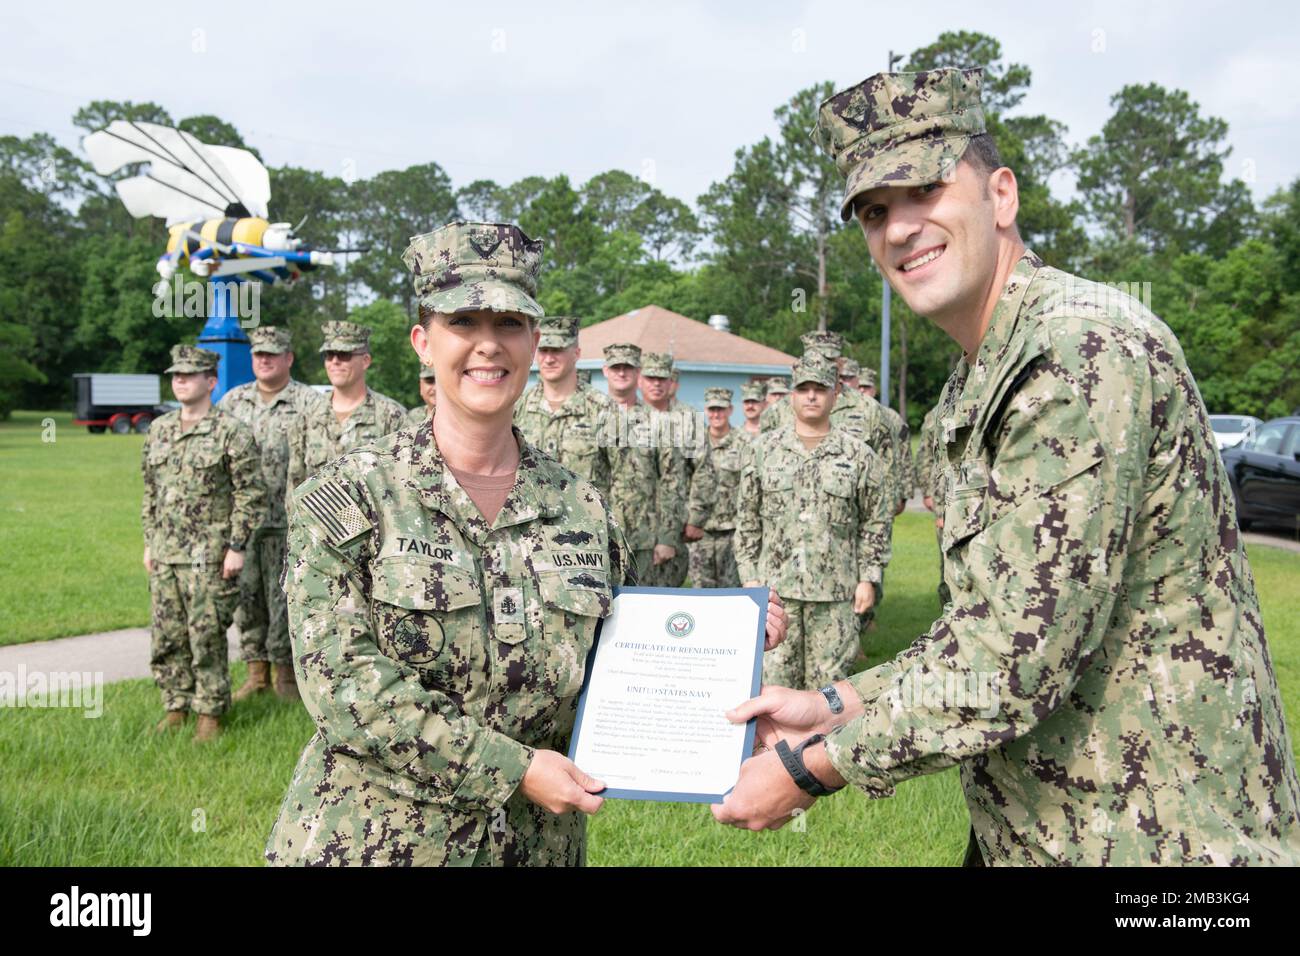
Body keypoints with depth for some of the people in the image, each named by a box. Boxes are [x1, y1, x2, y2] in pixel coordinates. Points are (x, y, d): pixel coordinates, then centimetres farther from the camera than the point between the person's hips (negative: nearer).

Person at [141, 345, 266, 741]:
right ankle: (176, 705, 25)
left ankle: (210, 712, 10)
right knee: (167, 637, 11)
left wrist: (237, 547, -13)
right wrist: (149, 542, 15)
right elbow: (150, 492, 19)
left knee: (207, 637, -1)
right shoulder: (158, 430, 13)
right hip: (164, 556, 6)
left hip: (209, 557, -6)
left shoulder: (232, 432, -7)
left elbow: (251, 494, -9)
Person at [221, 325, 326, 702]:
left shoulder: (309, 402, -2)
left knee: (283, 597, 0)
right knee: (247, 596, 10)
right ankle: (257, 672, 21)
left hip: (287, 522, -4)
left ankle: (286, 672, 13)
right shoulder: (233, 400, 12)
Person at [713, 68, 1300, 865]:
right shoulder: (975, 389, 8)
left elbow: (1020, 657, -27)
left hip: (1156, 835, -8)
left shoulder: (1085, 349, -23)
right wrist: (836, 708, 5)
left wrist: (809, 768, -18)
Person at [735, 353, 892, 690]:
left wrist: (869, 579, 0)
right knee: (774, 675, 4)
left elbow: (876, 523, 6)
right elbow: (747, 521, 8)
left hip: (836, 591, -1)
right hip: (776, 586, 1)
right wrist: (750, 577, 3)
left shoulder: (859, 455, 3)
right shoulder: (762, 450, 6)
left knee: (829, 679, 6)